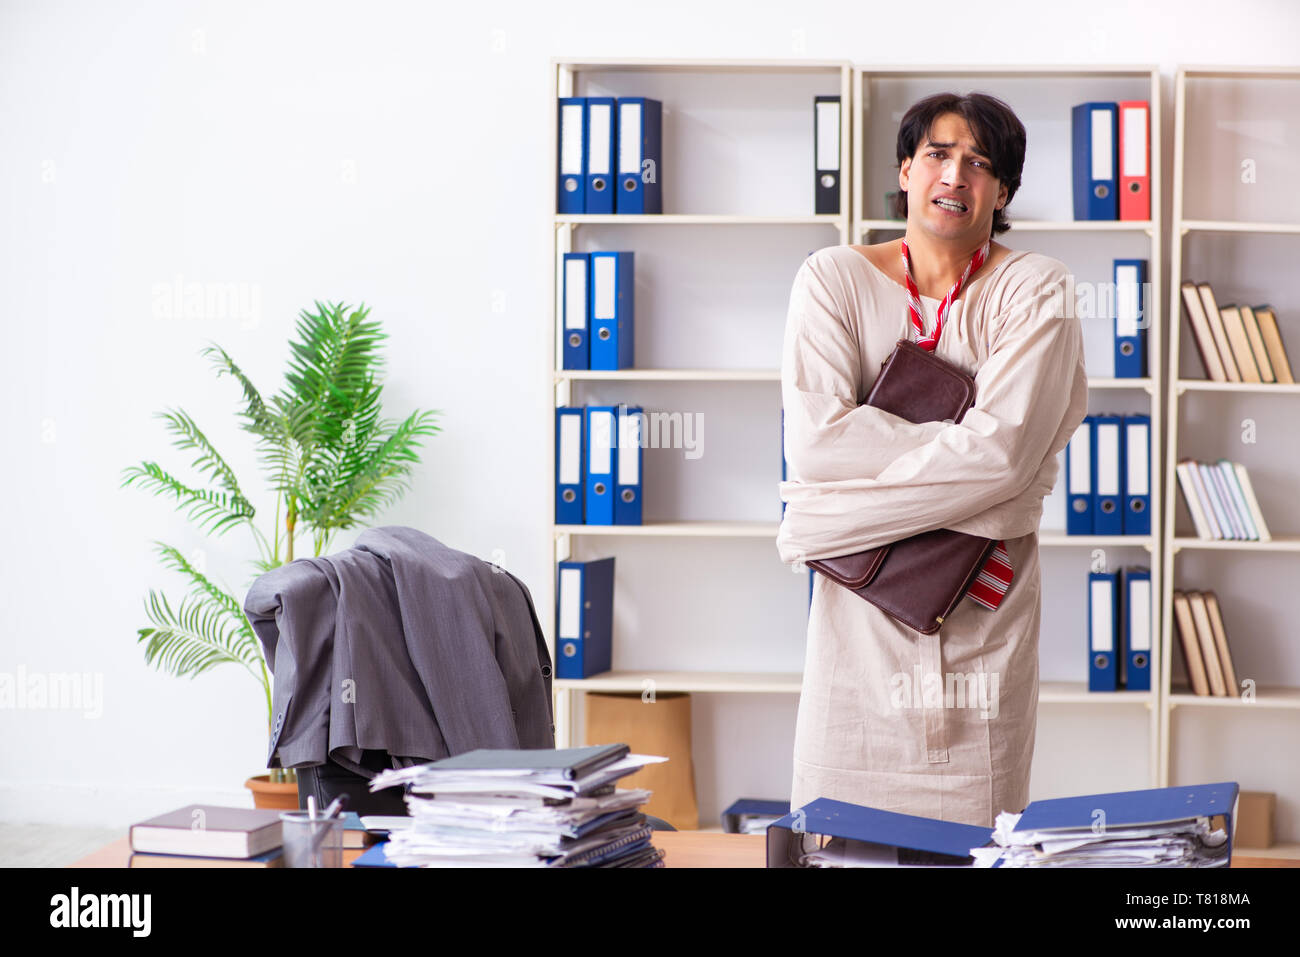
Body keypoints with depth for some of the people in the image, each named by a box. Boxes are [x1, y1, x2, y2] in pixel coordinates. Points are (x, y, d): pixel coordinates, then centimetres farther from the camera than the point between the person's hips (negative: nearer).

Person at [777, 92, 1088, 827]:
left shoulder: (1035, 290, -1)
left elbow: (1007, 451, -16)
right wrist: (963, 450, -14)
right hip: (863, 613, 0)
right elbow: (815, 439, -13)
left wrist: (823, 520, -14)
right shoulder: (834, 280, 1)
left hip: (984, 618, 0)